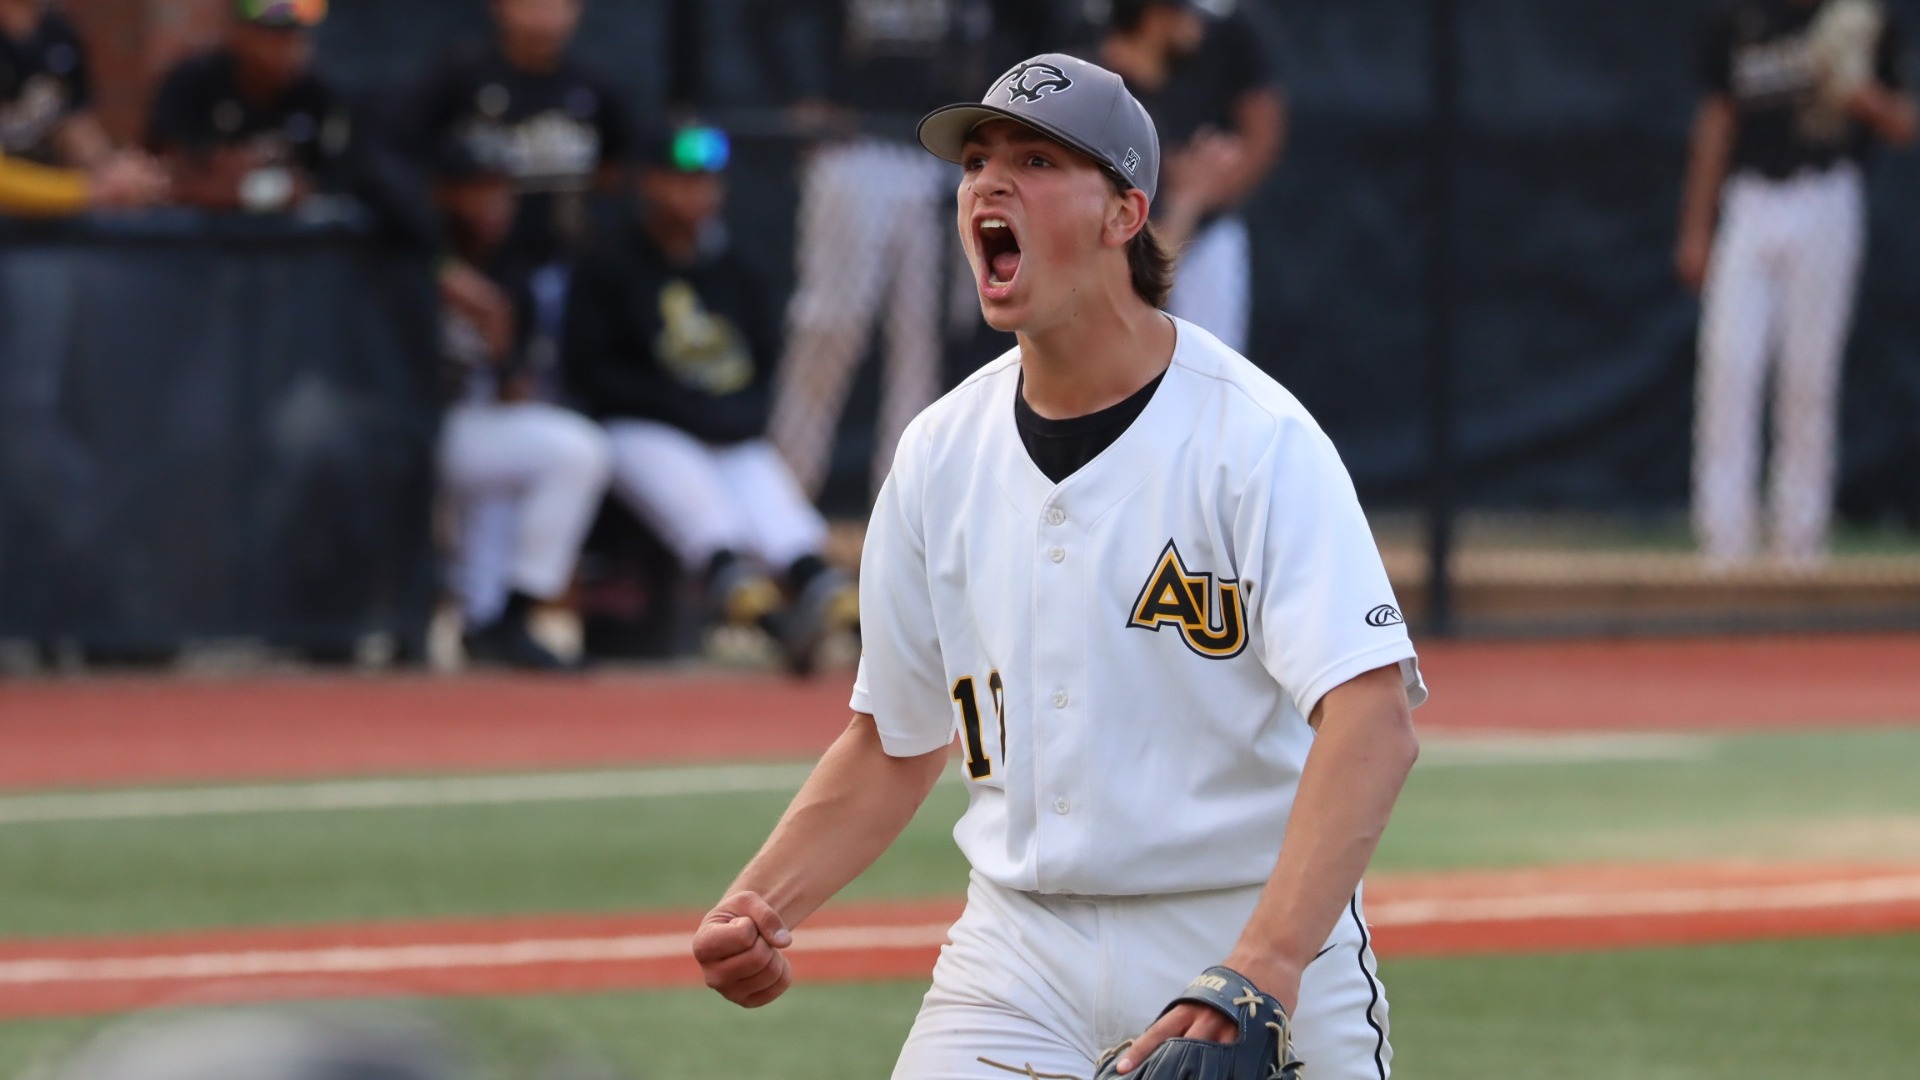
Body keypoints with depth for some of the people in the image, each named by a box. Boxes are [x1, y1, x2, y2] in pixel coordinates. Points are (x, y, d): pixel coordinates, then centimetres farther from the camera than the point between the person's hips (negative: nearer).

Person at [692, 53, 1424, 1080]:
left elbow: (1373, 721, -24)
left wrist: (1265, 965, -37)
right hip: (1022, 952, 4)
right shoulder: (940, 453, 6)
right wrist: (757, 906, -2)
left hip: (1252, 931, -4)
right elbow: (896, 743, 15)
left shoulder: (1256, 437, -13)